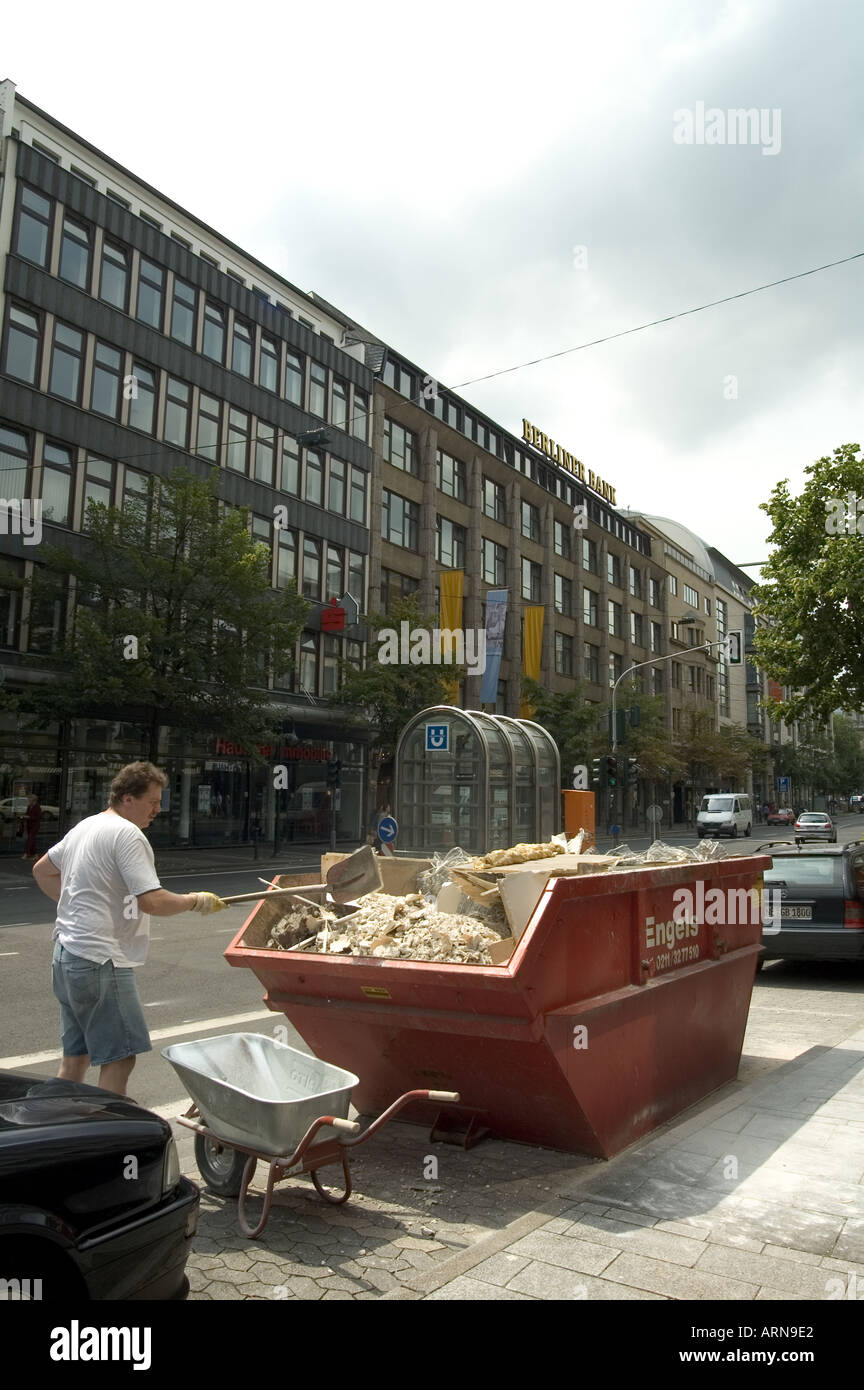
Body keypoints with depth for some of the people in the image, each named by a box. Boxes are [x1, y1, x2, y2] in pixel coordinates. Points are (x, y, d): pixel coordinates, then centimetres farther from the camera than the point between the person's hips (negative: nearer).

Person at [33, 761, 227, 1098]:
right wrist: (196, 901, -9)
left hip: (67, 955, 10)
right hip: (100, 962, -10)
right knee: (119, 1058, -4)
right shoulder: (127, 834, -16)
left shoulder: (85, 827, 13)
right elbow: (153, 901, -23)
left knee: (76, 1054, 19)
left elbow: (42, 871, 26)